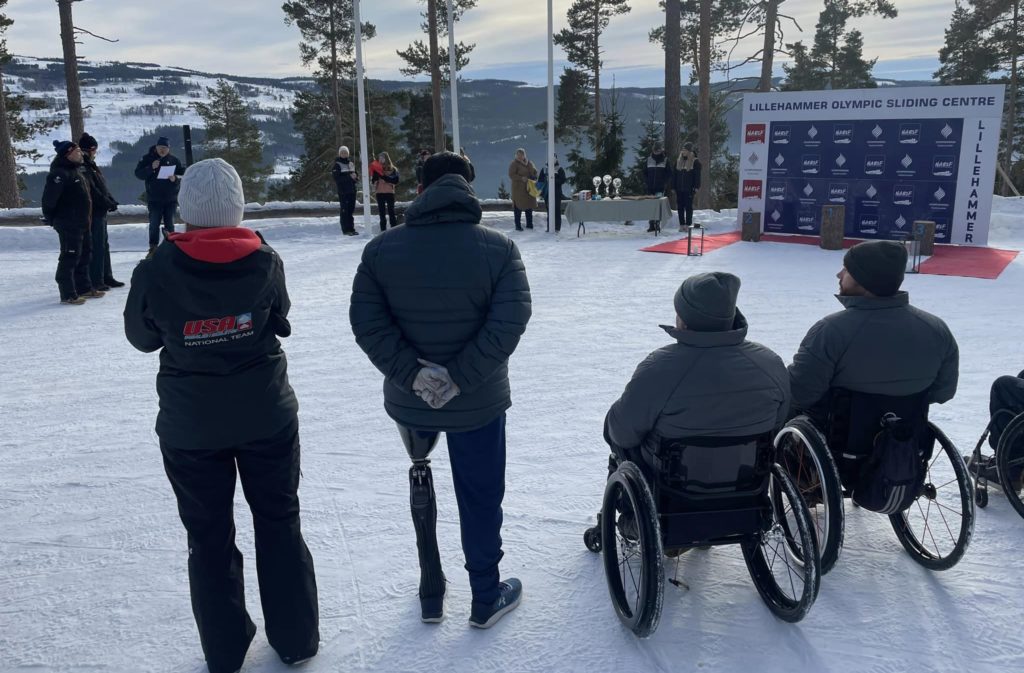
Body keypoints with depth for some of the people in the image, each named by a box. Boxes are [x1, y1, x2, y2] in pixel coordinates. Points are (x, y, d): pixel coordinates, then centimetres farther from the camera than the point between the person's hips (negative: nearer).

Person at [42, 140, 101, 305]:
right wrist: (50, 217, -12)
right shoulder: (60, 173, -18)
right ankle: (67, 294, -2)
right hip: (69, 224, -10)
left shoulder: (76, 170, 14)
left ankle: (84, 287, 30)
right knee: (70, 257, -7)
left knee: (85, 254, 18)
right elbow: (49, 197, -22)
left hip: (82, 222, 10)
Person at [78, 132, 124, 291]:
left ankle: (106, 277, 25)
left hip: (101, 212, 10)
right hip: (93, 213, -10)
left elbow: (103, 187, 18)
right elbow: (92, 190, -21)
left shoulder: (91, 166, 17)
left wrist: (112, 201, 3)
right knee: (96, 247, -7)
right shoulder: (82, 167, -13)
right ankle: (95, 281, -3)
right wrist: (108, 203, -18)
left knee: (104, 246, 16)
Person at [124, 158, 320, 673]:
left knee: (209, 536, 16)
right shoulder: (264, 261, -13)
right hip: (267, 416, 1)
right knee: (279, 521, 17)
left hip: (190, 427, 0)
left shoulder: (156, 273, -16)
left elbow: (141, 337, 1)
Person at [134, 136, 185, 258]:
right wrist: (151, 168, -22)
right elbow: (138, 174, -6)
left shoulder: (173, 159, 4)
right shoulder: (148, 158, 0)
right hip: (154, 199, -1)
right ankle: (153, 248, 7)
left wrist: (175, 178, -15)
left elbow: (182, 173, 7)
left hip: (171, 198, 1)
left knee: (169, 224, 7)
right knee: (154, 224, 0)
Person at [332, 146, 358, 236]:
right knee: (344, 210, -5)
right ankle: (345, 229, -2)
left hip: (352, 190, 6)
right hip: (343, 191, -5)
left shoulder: (351, 163, 14)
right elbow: (337, 178, -12)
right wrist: (349, 176, -17)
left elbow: (356, 176, 20)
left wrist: (355, 176, -5)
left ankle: (351, 229, 13)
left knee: (351, 210, 7)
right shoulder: (337, 165, -3)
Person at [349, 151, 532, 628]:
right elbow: (510, 320, -19)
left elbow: (366, 322, -12)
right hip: (477, 403, -2)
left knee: (421, 478, 25)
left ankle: (431, 593, 35)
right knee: (480, 498, 14)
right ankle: (486, 599, 31)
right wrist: (461, 377, -17)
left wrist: (412, 373, -14)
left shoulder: (381, 249, -6)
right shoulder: (498, 248, -10)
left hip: (408, 400, 2)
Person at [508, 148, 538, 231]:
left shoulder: (529, 163, 11)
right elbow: (511, 175, -14)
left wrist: (533, 178, -4)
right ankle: (518, 225, 0)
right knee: (518, 207, -6)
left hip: (529, 188, 6)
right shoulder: (514, 164, -7)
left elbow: (535, 172, 16)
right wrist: (521, 178, -23)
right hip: (519, 189, -6)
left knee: (530, 206, 10)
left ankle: (529, 224, 21)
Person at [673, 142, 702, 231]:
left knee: (689, 206, 1)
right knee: (680, 206, 6)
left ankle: (688, 224, 6)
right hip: (679, 189, 4)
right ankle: (682, 224, 12)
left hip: (689, 189, -4)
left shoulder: (695, 161, -3)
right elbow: (674, 175, 12)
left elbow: (697, 176, -6)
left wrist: (696, 187, -13)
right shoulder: (678, 161, 11)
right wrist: (673, 186, 6)